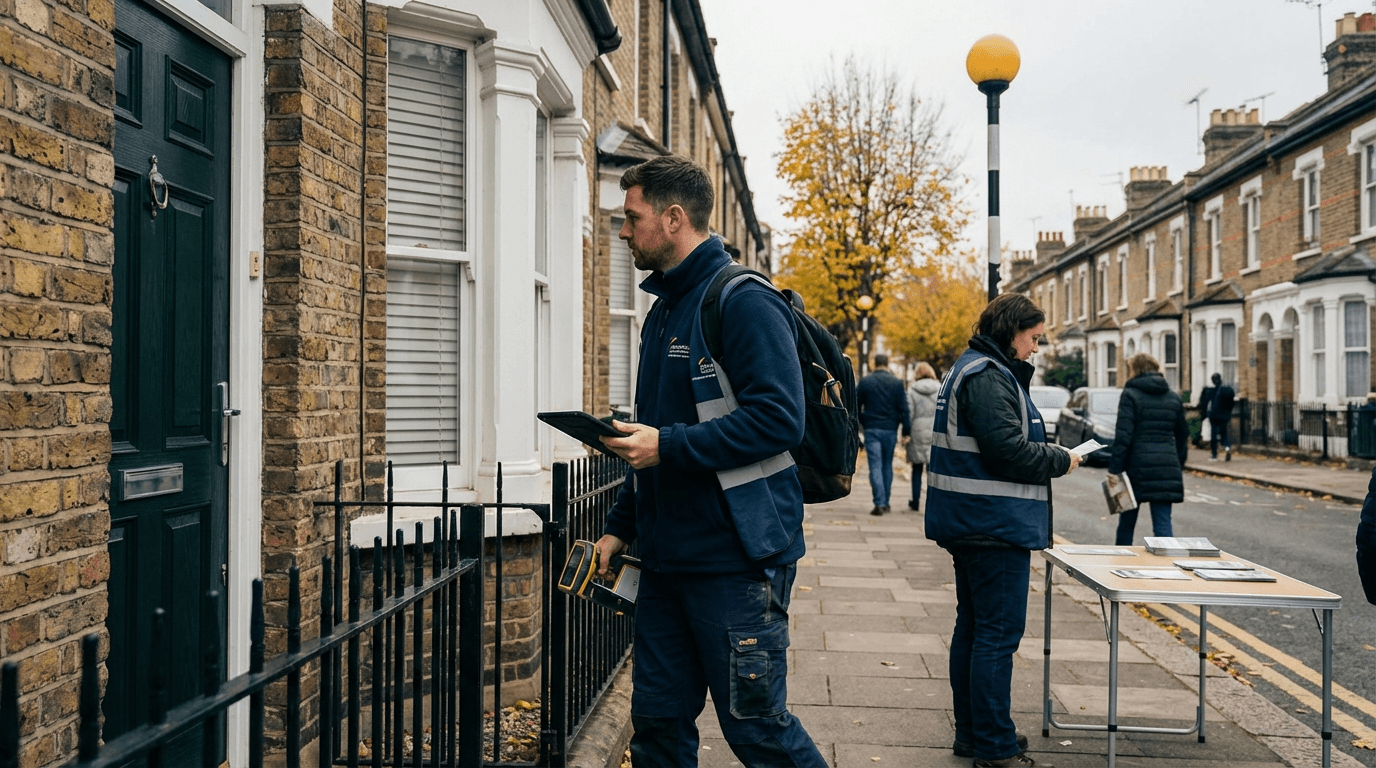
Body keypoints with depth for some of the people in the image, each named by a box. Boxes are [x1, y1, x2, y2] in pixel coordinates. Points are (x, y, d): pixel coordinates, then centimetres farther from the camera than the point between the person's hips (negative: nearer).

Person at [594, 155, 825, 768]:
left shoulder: (744, 302, -12)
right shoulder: (663, 311, 16)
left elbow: (779, 418, -22)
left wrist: (668, 444, -23)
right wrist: (620, 525, 19)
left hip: (736, 559, -9)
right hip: (665, 558, 9)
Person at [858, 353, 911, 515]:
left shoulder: (864, 382, 1)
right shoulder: (897, 382, 1)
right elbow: (903, 408, 0)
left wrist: (857, 427, 15)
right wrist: (905, 431, 4)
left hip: (871, 430, -1)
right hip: (890, 430, 1)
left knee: (875, 466, -4)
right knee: (887, 465, 13)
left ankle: (879, 503, -15)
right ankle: (885, 502, 18)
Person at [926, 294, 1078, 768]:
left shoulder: (973, 370, 17)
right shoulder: (988, 377, -17)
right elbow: (1009, 449, -24)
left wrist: (1049, 454, 10)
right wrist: (1061, 460, -9)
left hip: (973, 526, 11)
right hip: (996, 526, -11)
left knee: (973, 628, 16)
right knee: (999, 634, -5)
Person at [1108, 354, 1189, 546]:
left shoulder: (1130, 395, -5)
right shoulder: (1174, 398, 12)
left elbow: (1123, 436, -13)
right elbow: (1183, 437, 16)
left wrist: (1114, 469, -12)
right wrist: (1179, 466, 23)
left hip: (1137, 466, -4)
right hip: (1167, 469, 4)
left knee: (1127, 522, 12)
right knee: (1163, 524, 2)